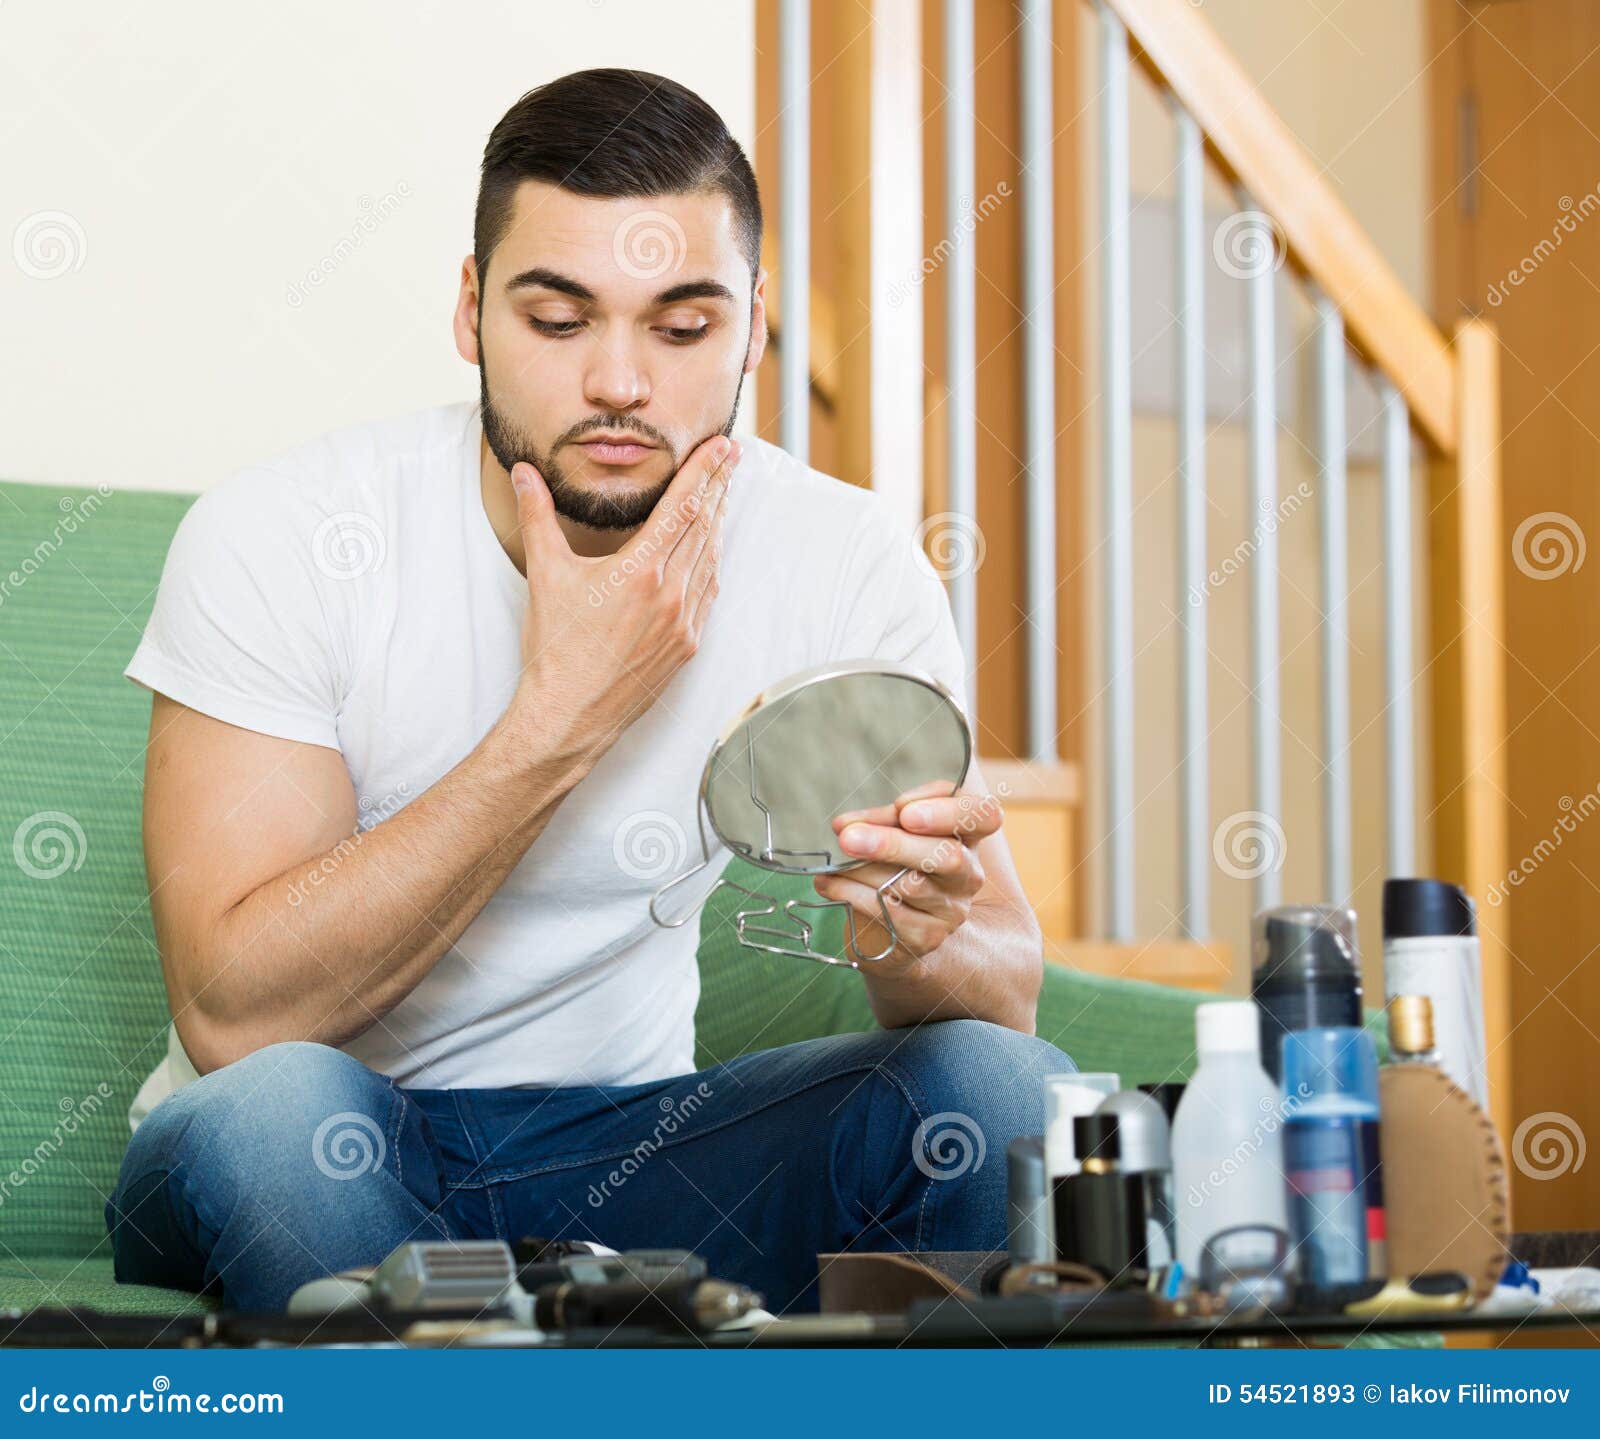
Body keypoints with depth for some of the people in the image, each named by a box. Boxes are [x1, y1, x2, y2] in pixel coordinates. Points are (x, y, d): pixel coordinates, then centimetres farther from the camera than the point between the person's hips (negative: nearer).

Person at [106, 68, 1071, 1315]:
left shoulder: (843, 565, -8)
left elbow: (1006, 988, -11)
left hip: (622, 1151, 2)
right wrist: (562, 717, -26)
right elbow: (234, 1013, -23)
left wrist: (920, 939, -36)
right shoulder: (282, 541, -16)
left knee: (1006, 1086, -24)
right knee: (274, 1111, -38)